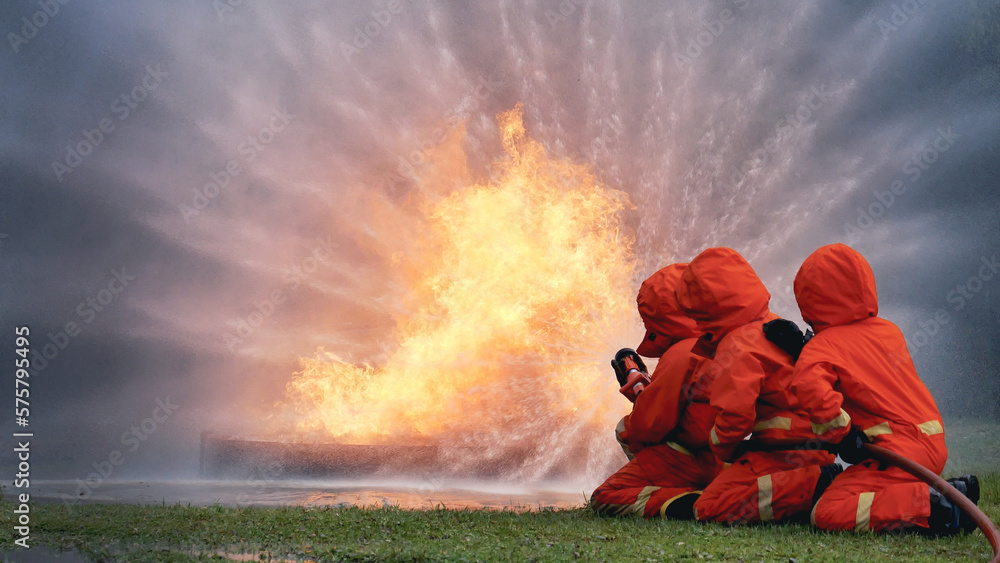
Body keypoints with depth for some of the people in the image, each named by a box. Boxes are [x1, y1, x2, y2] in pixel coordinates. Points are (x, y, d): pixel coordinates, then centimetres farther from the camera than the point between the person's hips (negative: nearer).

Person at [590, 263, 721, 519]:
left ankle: (681, 504, -21)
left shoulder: (681, 355, -21)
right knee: (624, 430, 27)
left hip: (686, 461, -10)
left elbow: (650, 425, -18)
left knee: (603, 500, -3)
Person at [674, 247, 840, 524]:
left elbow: (735, 416, -23)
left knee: (710, 509, -14)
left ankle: (814, 486, -19)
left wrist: (724, 450, -3)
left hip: (786, 453, -10)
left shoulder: (736, 348, -16)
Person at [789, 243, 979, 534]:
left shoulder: (823, 346, -6)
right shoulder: (889, 329, 17)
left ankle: (933, 507, -21)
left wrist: (839, 433, -17)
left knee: (828, 514, -15)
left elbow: (810, 385, -27)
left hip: (897, 452, -9)